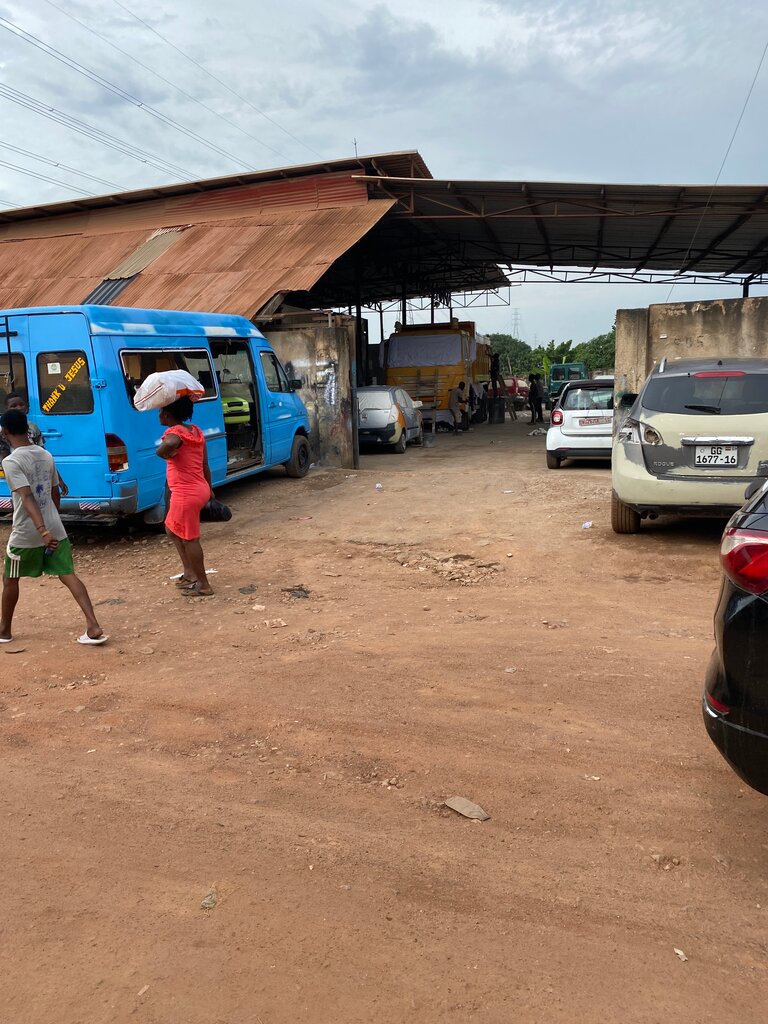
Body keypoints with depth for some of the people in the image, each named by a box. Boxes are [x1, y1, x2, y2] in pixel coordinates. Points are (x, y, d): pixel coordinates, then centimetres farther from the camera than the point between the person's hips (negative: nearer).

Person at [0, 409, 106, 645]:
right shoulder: (46, 455, 7)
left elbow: (27, 498, -26)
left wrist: (42, 530, -34)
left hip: (25, 534, -5)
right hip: (55, 529, 5)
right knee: (68, 575, 3)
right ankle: (93, 626, -10)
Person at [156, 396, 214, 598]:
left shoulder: (175, 432, -15)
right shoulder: (196, 431, 11)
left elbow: (170, 443, -42)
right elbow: (205, 465, 17)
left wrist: (164, 453, -20)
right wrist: (209, 489, 26)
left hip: (186, 494, -9)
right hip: (200, 490, 9)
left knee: (189, 539, 1)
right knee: (172, 529, 24)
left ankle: (203, 585, 9)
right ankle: (189, 573, 27)